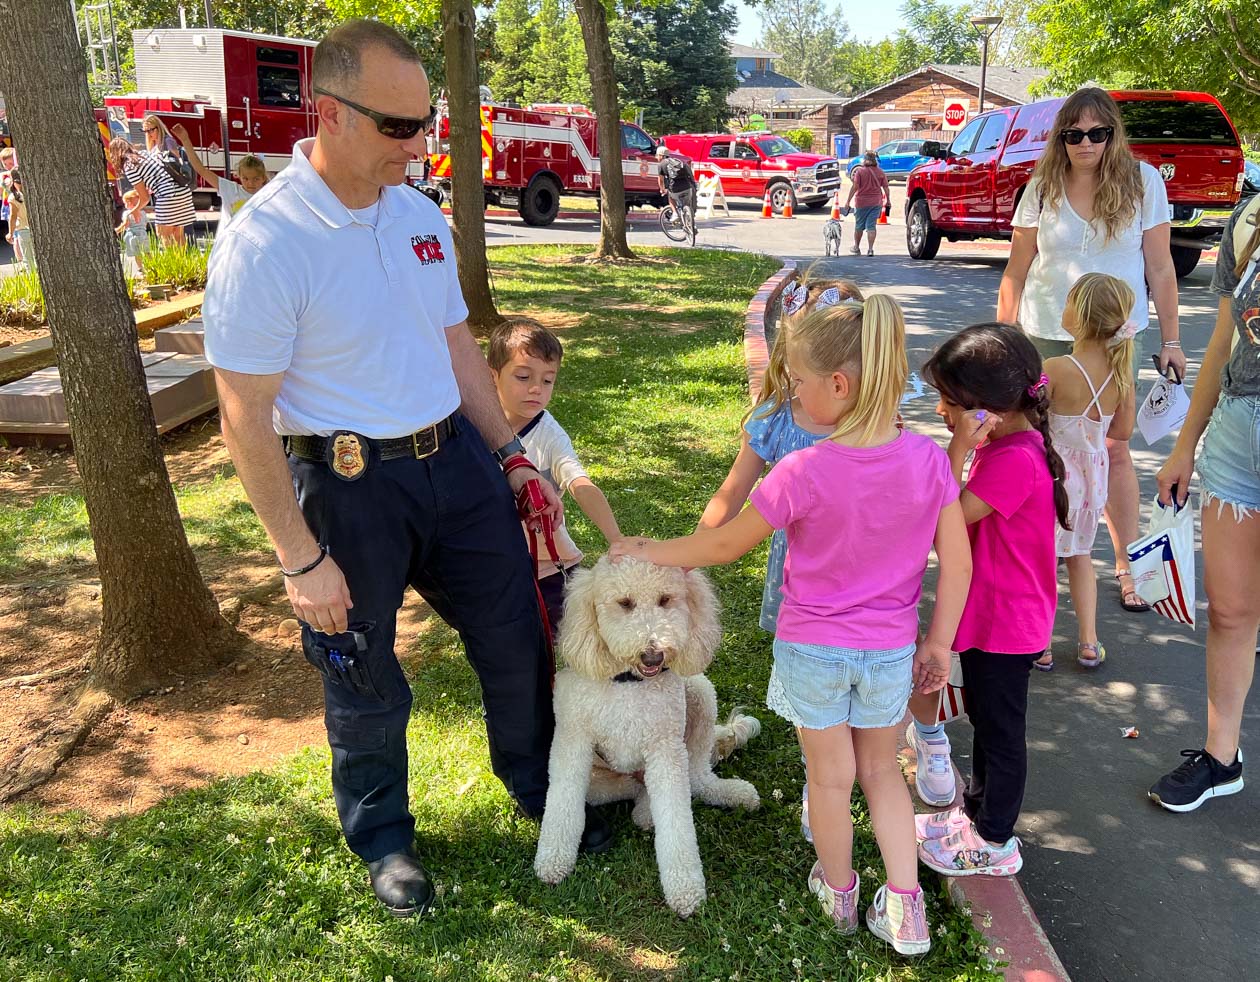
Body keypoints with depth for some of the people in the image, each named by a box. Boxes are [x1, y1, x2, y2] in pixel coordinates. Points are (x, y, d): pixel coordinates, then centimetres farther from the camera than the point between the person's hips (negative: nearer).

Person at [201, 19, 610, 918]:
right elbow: (245, 416, -17)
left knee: (514, 634, 16)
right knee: (367, 682, 12)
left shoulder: (419, 214, 2)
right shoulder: (264, 243, -19)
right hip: (347, 482, -6)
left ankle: (538, 786, 42)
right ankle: (382, 835, 39)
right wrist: (302, 560, -16)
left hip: (456, 457, 6)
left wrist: (510, 456, 11)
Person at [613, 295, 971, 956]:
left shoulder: (803, 472, -25)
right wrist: (938, 644, 6)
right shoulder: (928, 458, -15)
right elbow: (957, 564, -8)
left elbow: (728, 544, -12)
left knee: (831, 778, 17)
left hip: (812, 647, -3)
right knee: (882, 771, 24)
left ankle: (838, 892, 39)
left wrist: (648, 552, 3)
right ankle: (906, 910, 22)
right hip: (891, 651, 3)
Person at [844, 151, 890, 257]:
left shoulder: (860, 171, -8)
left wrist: (848, 201, -8)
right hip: (876, 203, 2)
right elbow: (886, 188, 3)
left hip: (862, 202, -2)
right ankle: (870, 249, -5)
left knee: (859, 226, 13)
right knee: (871, 226, 3)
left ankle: (856, 247, 24)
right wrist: (888, 200, 13)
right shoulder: (881, 172, 2)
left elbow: (855, 187, -12)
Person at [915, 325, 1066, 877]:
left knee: (1000, 728, 7)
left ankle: (995, 843, 25)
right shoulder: (1005, 444, 3)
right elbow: (958, 520, 9)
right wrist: (966, 448, 1)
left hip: (1007, 621, -10)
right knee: (984, 717, 24)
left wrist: (958, 449, -27)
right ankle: (977, 810, 43)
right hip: (990, 614, 10)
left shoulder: (1015, 460, -29)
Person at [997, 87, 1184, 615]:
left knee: (1113, 448, 0)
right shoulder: (1043, 187, -1)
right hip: (1046, 333, 1)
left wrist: (1170, 339, 0)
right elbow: (1016, 272, 2)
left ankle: (1128, 564, 10)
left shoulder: (1143, 181, -3)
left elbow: (1160, 267, 0)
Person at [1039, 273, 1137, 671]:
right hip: (1092, 472, 6)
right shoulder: (1121, 369, -7)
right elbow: (1123, 430, 3)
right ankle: (1089, 643, 27)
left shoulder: (1056, 370, -25)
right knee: (1080, 556, 23)